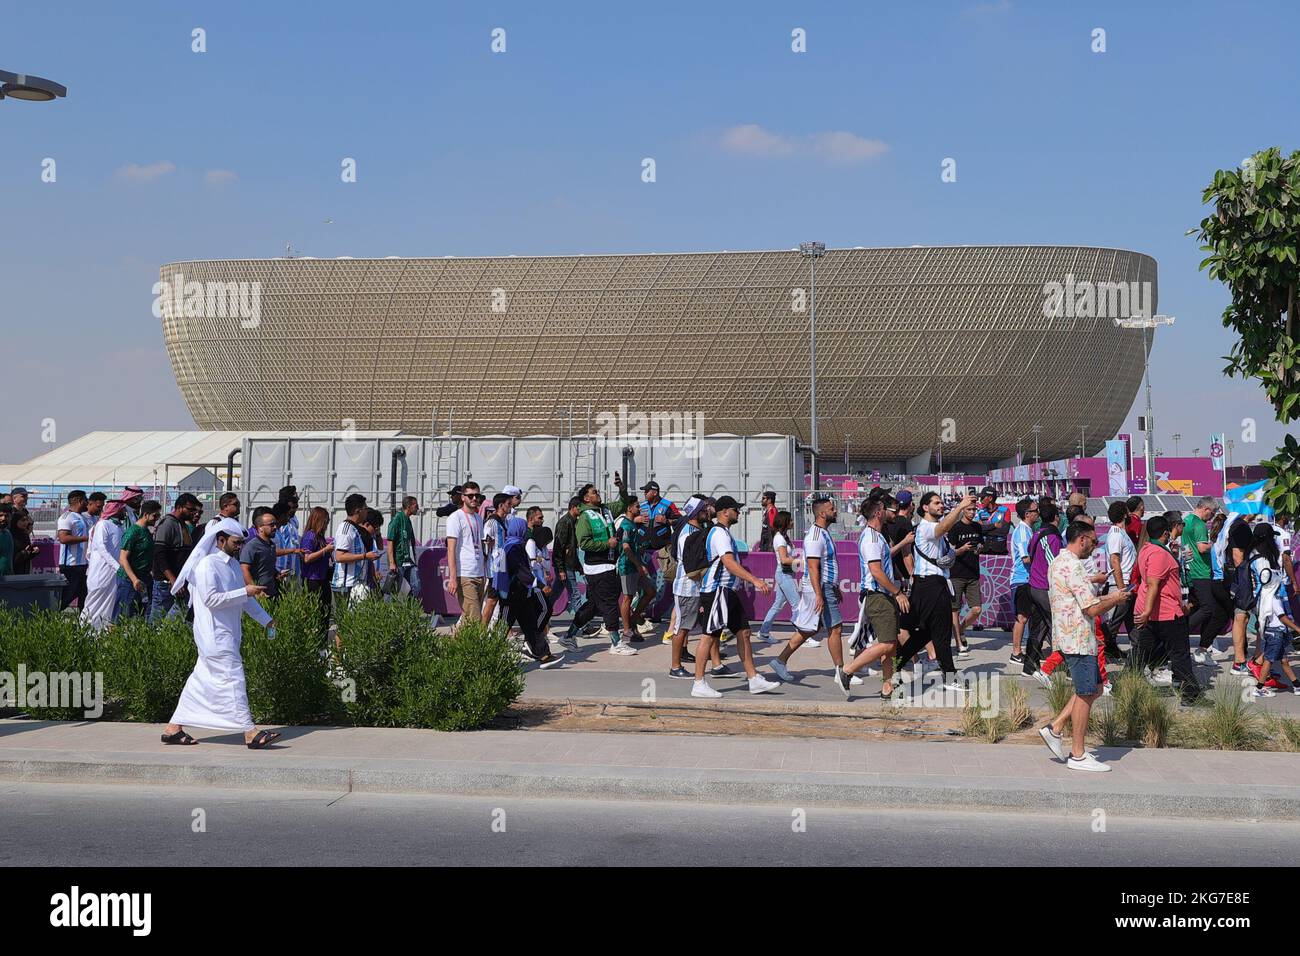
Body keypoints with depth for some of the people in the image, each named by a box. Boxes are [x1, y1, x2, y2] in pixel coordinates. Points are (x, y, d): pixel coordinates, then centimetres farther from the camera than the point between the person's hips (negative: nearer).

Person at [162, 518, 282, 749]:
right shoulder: (207, 565, -12)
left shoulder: (233, 565, 17)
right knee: (232, 678, -10)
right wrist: (245, 592, -21)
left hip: (228, 633, 10)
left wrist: (266, 619, 21)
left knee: (202, 681, 12)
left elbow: (245, 598, 25)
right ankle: (250, 733, -10)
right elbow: (211, 599, -21)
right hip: (215, 635, -10)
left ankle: (173, 728, 18)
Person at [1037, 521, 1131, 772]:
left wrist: (1108, 597, 16)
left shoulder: (1059, 562, 14)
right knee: (1085, 694, -1)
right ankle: (1078, 756, 5)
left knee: (1094, 688, 17)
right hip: (1078, 639, -10)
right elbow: (1093, 609, -22)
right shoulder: (1073, 566, -20)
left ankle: (1055, 729, 15)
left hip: (1067, 636, 10)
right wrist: (1115, 600, -4)